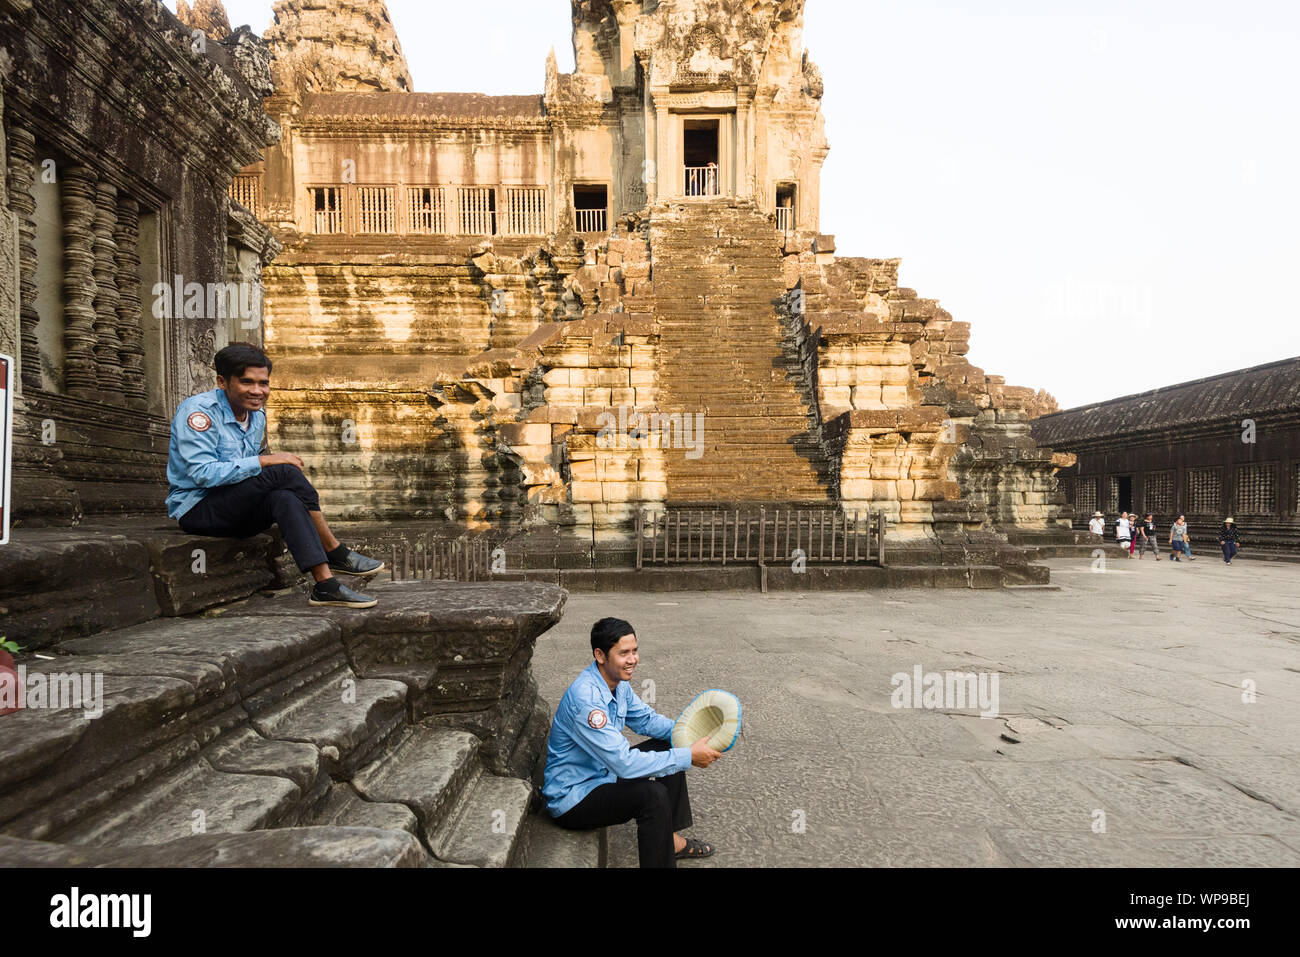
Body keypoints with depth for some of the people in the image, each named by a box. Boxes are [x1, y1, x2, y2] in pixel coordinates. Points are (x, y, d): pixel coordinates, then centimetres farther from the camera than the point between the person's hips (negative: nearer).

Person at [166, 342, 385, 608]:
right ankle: (336, 553, -24)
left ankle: (325, 584, -33)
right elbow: (202, 474, -24)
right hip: (197, 509, -7)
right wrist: (264, 461, -25)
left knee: (285, 498, -28)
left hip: (237, 516, 7)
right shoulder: (199, 410, -13)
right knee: (285, 472, -27)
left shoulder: (257, 416, 11)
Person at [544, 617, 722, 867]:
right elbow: (625, 763, -34)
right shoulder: (586, 699, -33)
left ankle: (671, 840, 16)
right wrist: (689, 756, -29)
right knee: (653, 795, -28)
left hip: (603, 771, 10)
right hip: (572, 798, -10)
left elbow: (646, 719, 10)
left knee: (670, 750, 8)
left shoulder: (618, 682, -4)